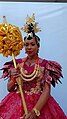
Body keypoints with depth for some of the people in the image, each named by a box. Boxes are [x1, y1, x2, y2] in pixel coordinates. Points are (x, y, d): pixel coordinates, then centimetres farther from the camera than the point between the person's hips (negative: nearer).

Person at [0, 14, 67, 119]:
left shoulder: (45, 65, -3)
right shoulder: (17, 64, 6)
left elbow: (46, 91, -11)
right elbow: (9, 88, 9)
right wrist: (13, 79, -13)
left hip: (39, 103, -2)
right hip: (16, 103, 2)